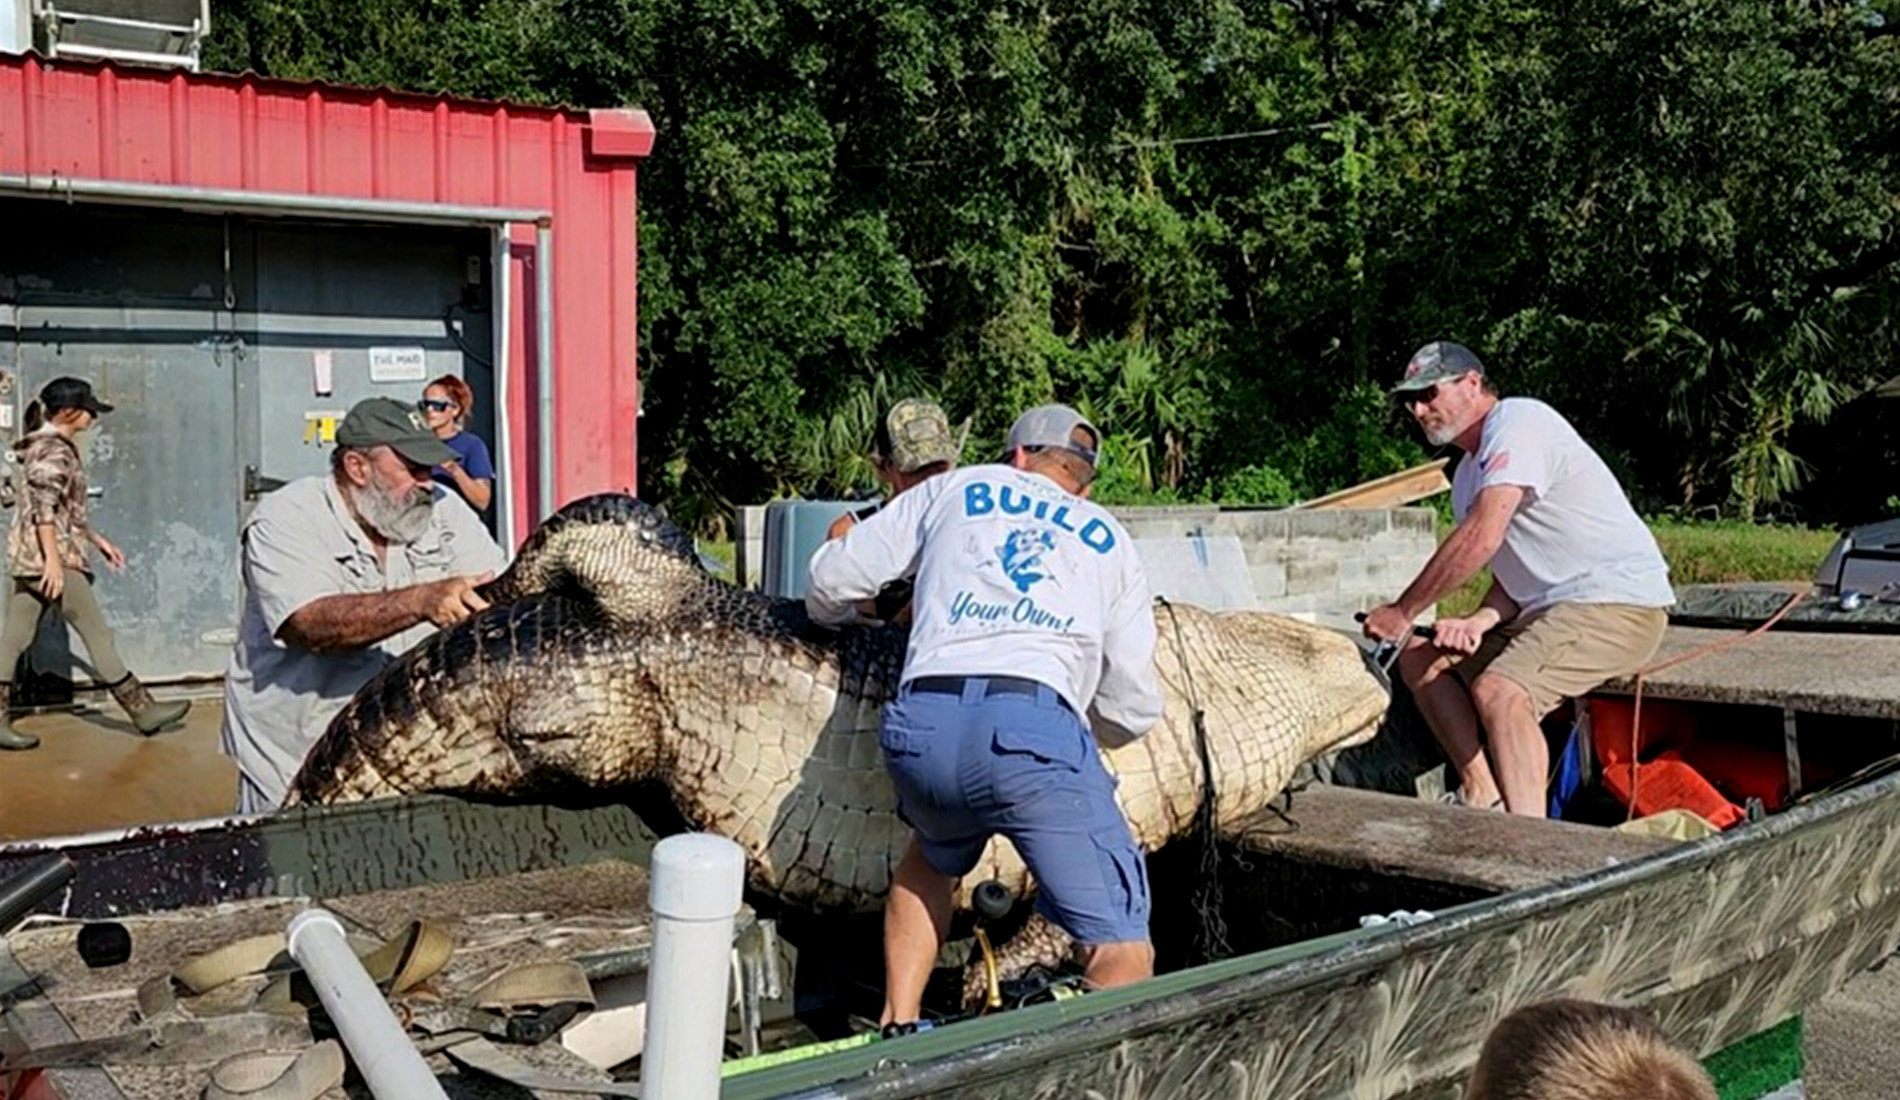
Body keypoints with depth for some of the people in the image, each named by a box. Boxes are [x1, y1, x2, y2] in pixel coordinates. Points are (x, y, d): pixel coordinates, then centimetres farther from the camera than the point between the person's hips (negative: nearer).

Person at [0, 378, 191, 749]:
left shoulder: (56, 447, 18)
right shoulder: (53, 450, -13)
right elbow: (44, 509, -21)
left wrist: (97, 540, 24)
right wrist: (53, 560, -24)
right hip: (46, 555, -10)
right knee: (97, 634, -3)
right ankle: (143, 711, 4)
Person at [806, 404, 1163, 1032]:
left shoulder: (956, 490, 29)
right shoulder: (1111, 543, 29)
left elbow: (834, 578, 27)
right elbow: (1133, 710, 23)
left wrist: (833, 615, 51)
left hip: (920, 724, 3)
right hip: (1035, 729, -2)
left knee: (933, 858, 35)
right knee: (1123, 947, 3)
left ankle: (897, 1030, 27)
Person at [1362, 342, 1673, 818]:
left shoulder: (1519, 422, -13)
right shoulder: (1468, 477, 17)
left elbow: (1481, 540, -23)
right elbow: (1514, 572, 13)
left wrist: (1402, 612, -15)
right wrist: (1477, 622, -9)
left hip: (1619, 603, -10)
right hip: (1547, 610, 10)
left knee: (1499, 691, -31)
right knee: (1420, 660, 8)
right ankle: (1483, 795, 2)